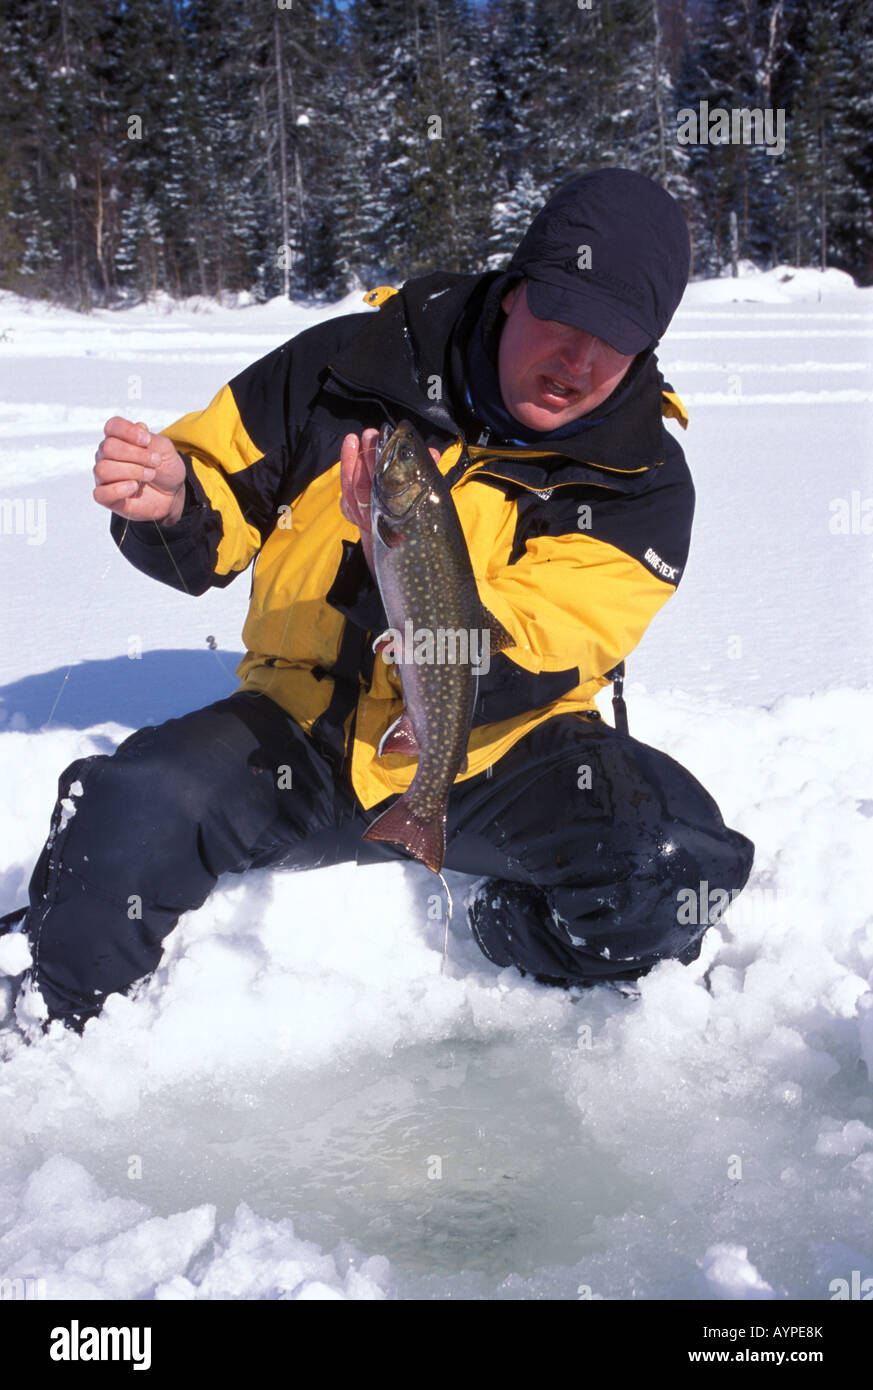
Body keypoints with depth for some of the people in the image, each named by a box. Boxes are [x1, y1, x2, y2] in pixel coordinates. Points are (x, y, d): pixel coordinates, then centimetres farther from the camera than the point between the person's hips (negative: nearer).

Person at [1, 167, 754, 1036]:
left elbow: (519, 672, -18)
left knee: (668, 860, -26)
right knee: (131, 812, -24)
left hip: (498, 760, 0)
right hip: (301, 741, 1)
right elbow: (220, 496, 6)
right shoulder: (359, 362, -3)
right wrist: (171, 503, -19)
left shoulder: (641, 484, -7)